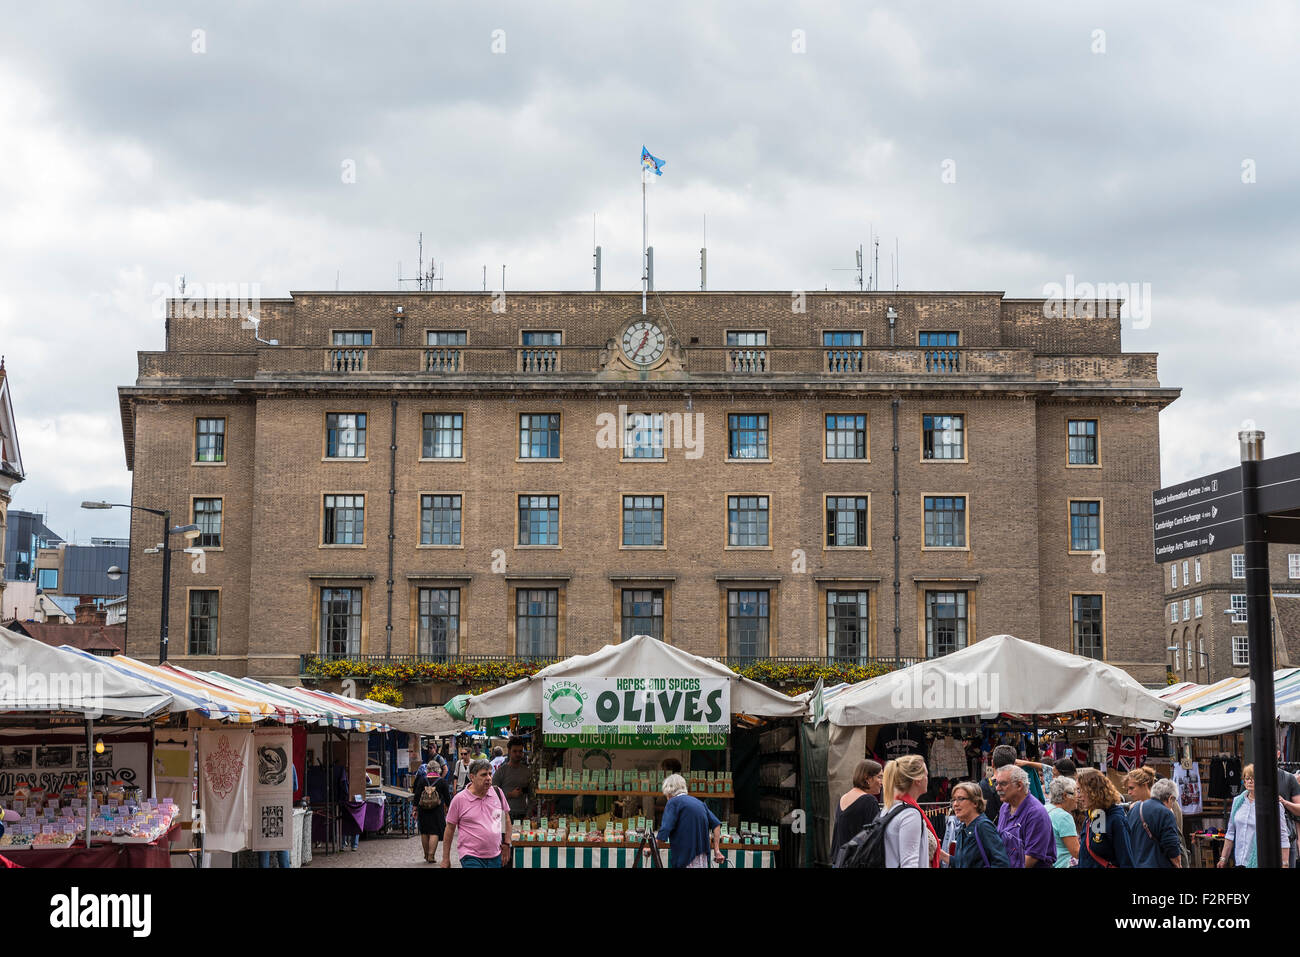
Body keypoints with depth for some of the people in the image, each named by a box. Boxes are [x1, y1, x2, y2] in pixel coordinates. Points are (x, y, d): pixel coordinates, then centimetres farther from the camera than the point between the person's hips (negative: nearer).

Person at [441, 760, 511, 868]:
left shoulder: (497, 792, 5)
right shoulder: (459, 799, -6)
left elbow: (506, 818, 18)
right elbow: (449, 829, 0)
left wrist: (506, 844, 12)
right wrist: (445, 859, 2)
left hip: (495, 856, 4)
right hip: (471, 858, -4)